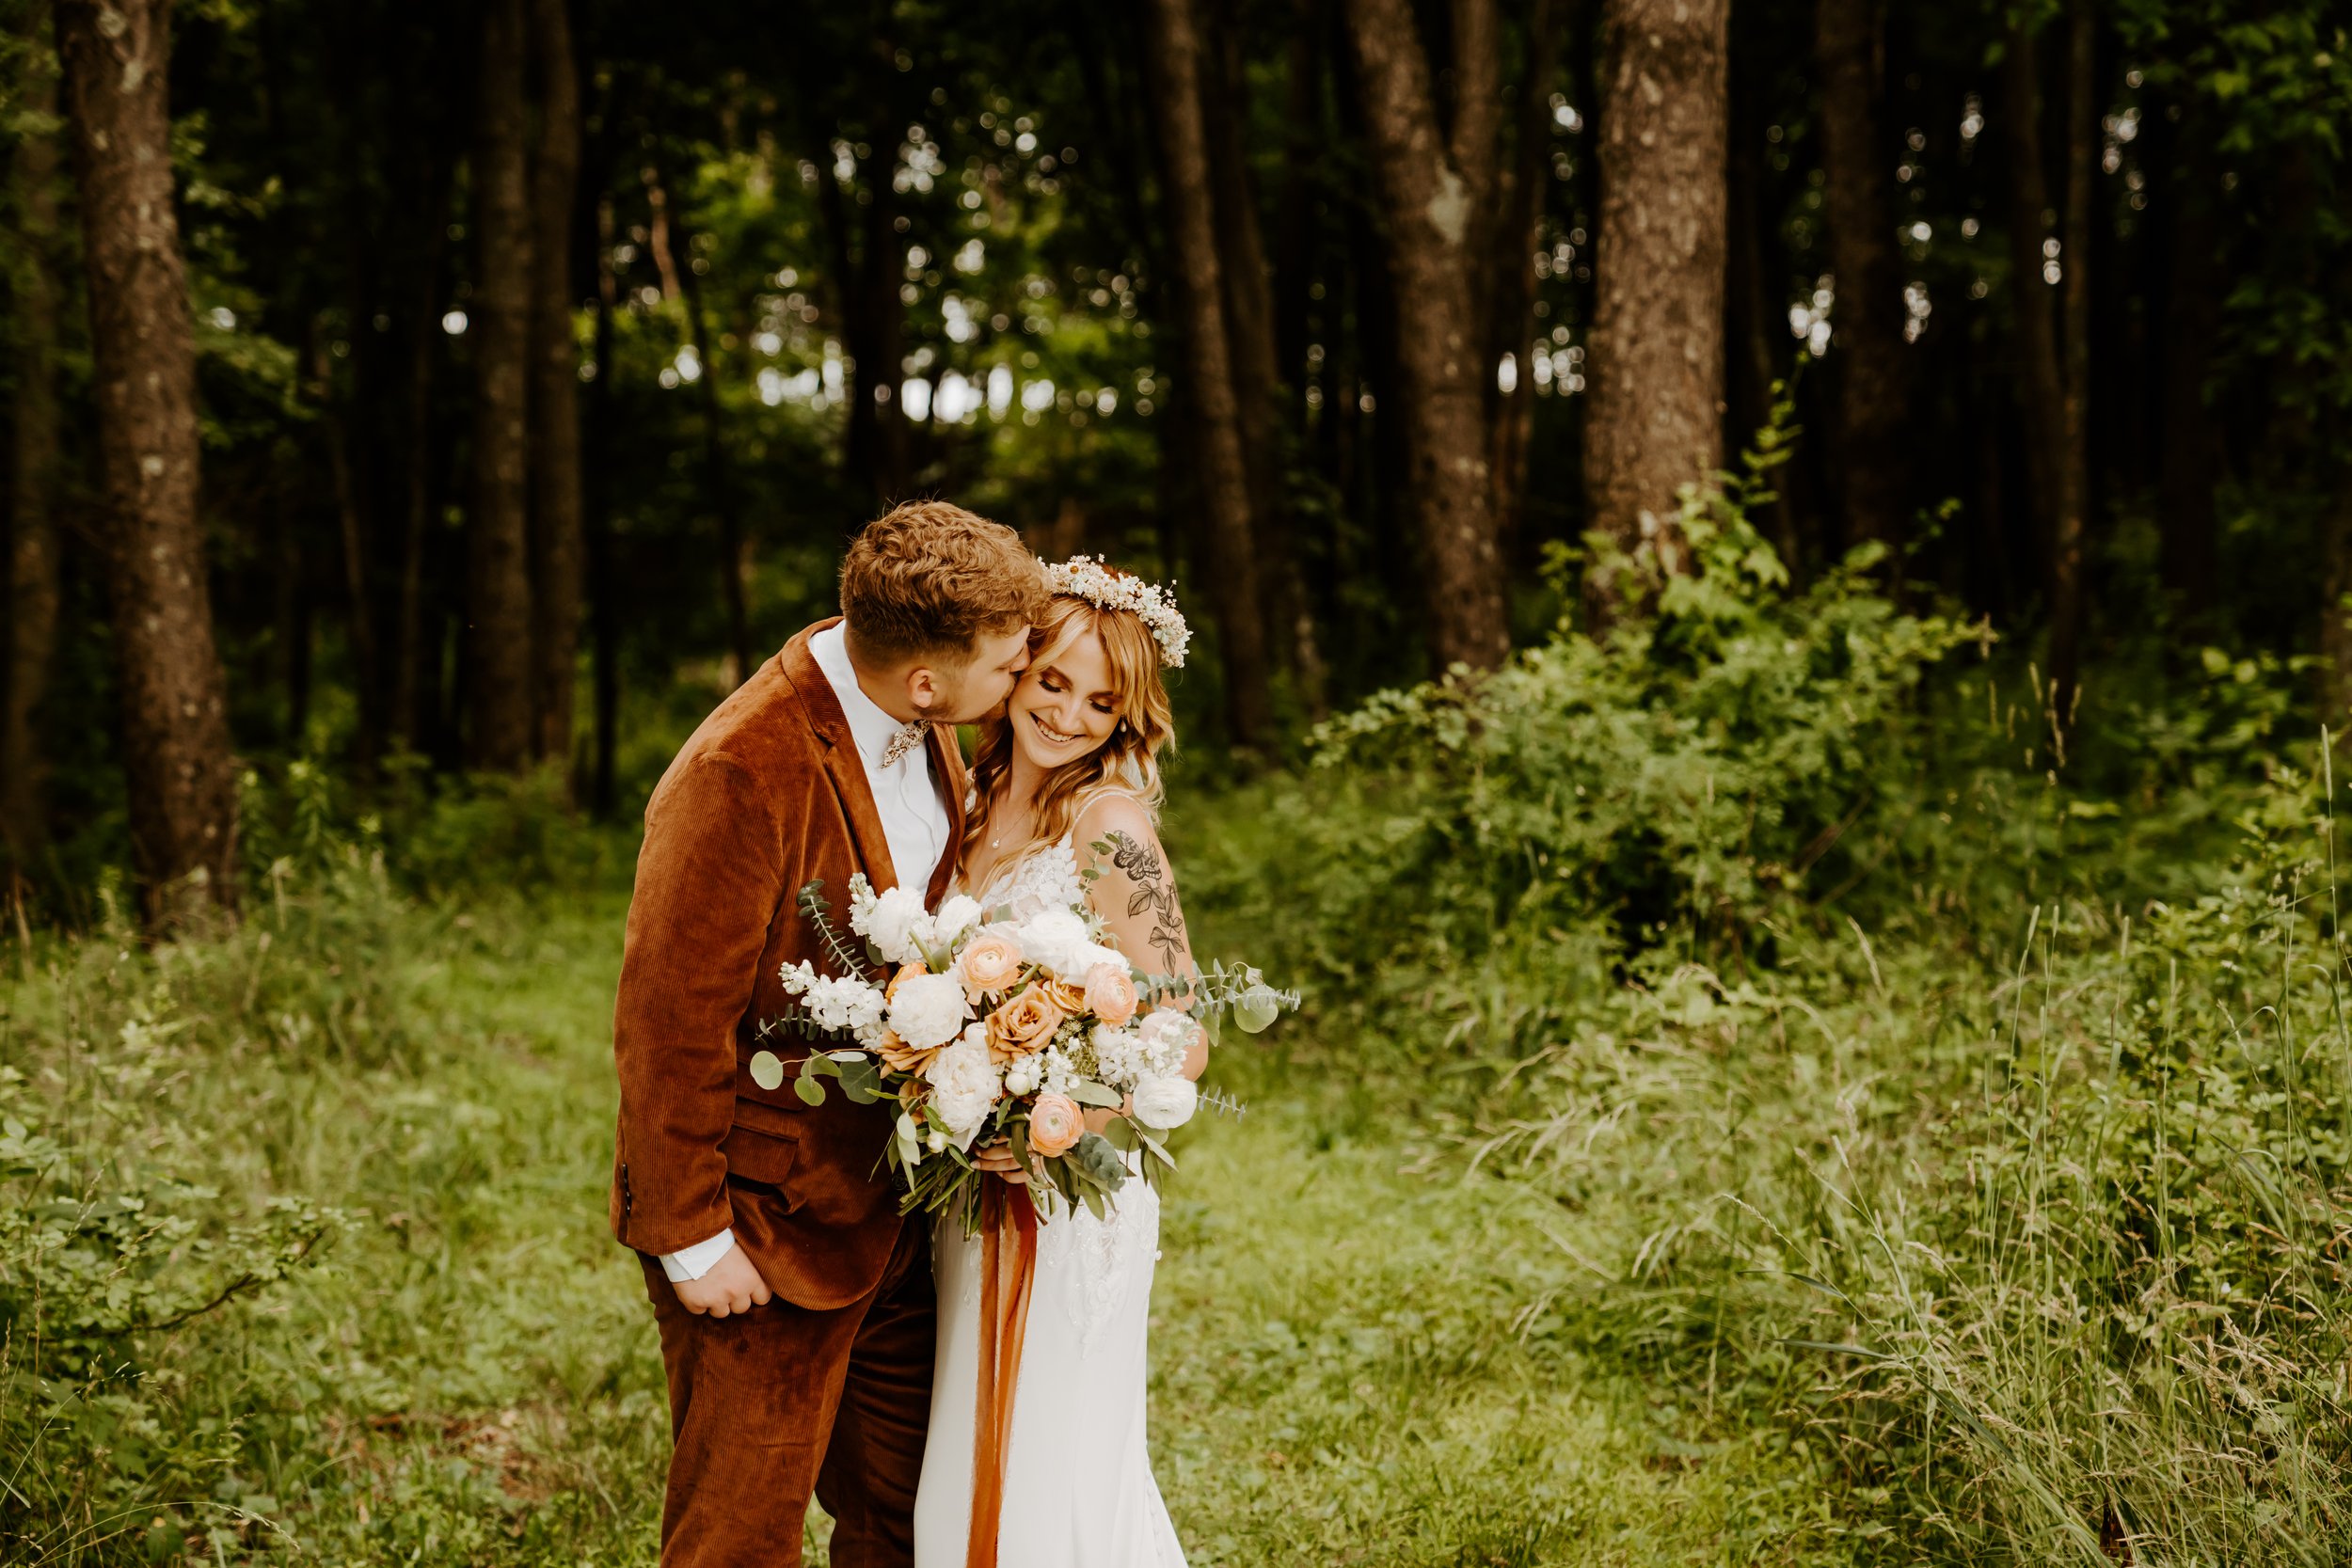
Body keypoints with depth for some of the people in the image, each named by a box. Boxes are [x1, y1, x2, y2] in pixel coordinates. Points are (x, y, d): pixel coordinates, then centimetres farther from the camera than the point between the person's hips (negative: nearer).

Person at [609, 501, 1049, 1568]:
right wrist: (690, 1237, -17)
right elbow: (669, 1020, -22)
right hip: (767, 1222, -8)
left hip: (890, 1208, 8)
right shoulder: (742, 771, -25)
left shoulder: (927, 734, 1)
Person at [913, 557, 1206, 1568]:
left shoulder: (1110, 822, -15)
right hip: (974, 1190, 7)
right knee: (966, 1481, 17)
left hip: (1066, 1199, -7)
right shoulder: (977, 800, 7)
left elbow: (1182, 1040, -18)